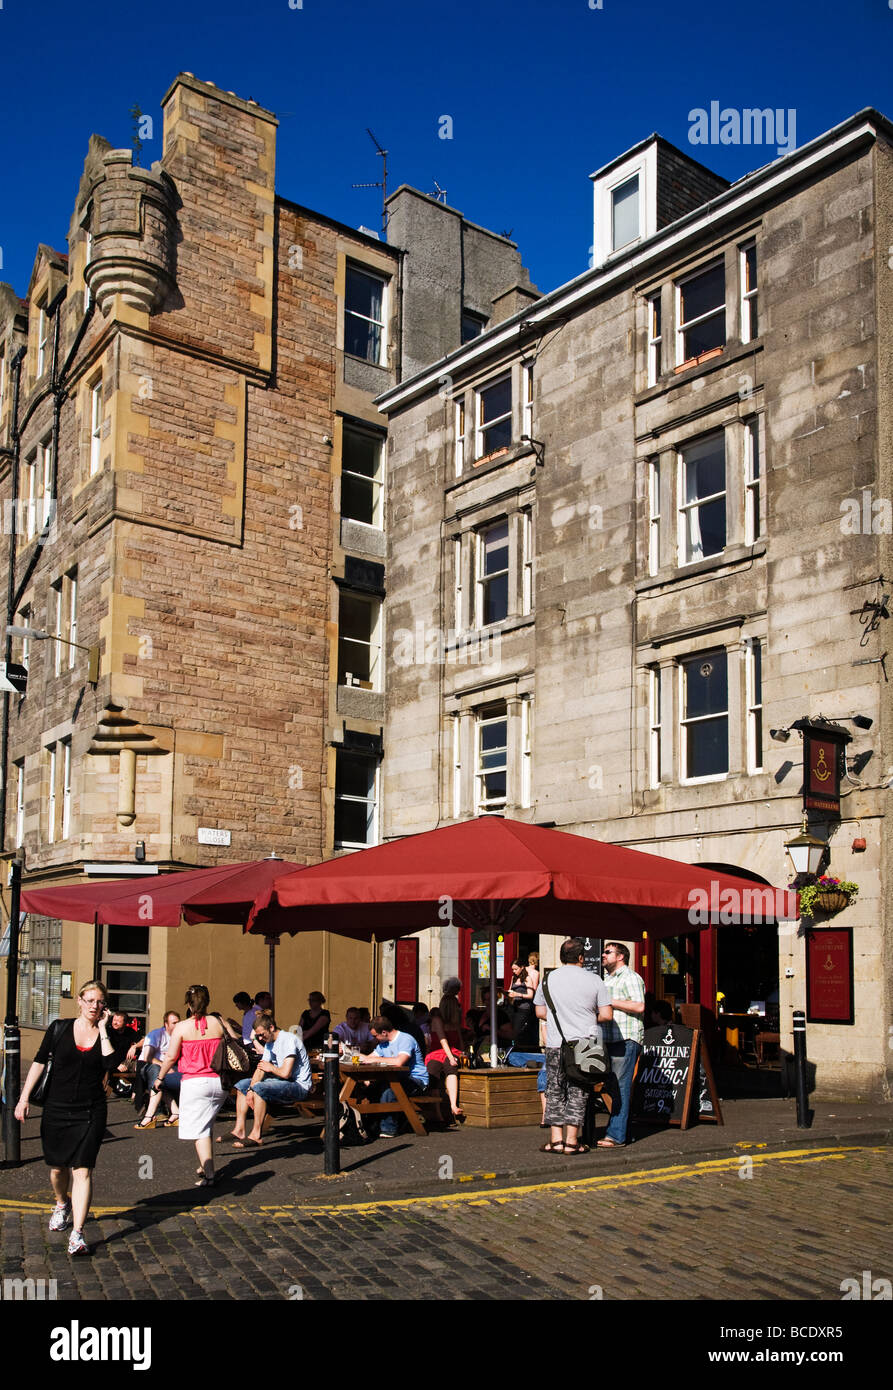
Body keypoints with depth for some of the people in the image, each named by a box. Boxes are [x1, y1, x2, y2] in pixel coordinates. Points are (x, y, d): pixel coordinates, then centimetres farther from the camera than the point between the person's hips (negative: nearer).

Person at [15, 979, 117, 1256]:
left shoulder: (106, 1035, 1)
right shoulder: (60, 1028, 1)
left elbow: (111, 1065, -16)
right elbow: (39, 1062, 6)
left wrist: (103, 1030, -14)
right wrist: (24, 1098, 1)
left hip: (91, 1113, -1)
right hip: (57, 1109, 1)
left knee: (82, 1171, -10)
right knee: (57, 1167, 15)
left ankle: (77, 1234, -10)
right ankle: (62, 1205, 47)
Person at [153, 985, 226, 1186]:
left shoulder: (182, 1027, -6)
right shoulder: (217, 1023, 2)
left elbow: (171, 1057, -3)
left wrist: (160, 1077, 12)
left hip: (194, 1082, -4)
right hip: (218, 1081, 4)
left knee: (199, 1131, 0)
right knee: (206, 1126, 20)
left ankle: (208, 1175, -6)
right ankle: (206, 1166, 24)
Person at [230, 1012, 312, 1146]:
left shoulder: (288, 1040, -18)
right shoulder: (269, 1042, 12)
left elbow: (285, 1073, -25)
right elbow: (261, 1068, 8)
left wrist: (271, 1068, -6)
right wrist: (250, 1089, -8)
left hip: (299, 1086, -10)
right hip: (282, 1083, 10)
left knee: (259, 1088, -30)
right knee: (242, 1085, 9)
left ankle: (256, 1135, -22)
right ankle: (239, 1130, 3)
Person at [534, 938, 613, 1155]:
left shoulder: (548, 979, 2)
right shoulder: (594, 980, -2)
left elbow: (540, 1012, 7)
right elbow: (607, 1015, -3)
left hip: (555, 1044, 1)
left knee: (555, 1092, 9)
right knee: (578, 1093, 5)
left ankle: (556, 1140, 7)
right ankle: (571, 1141, 4)